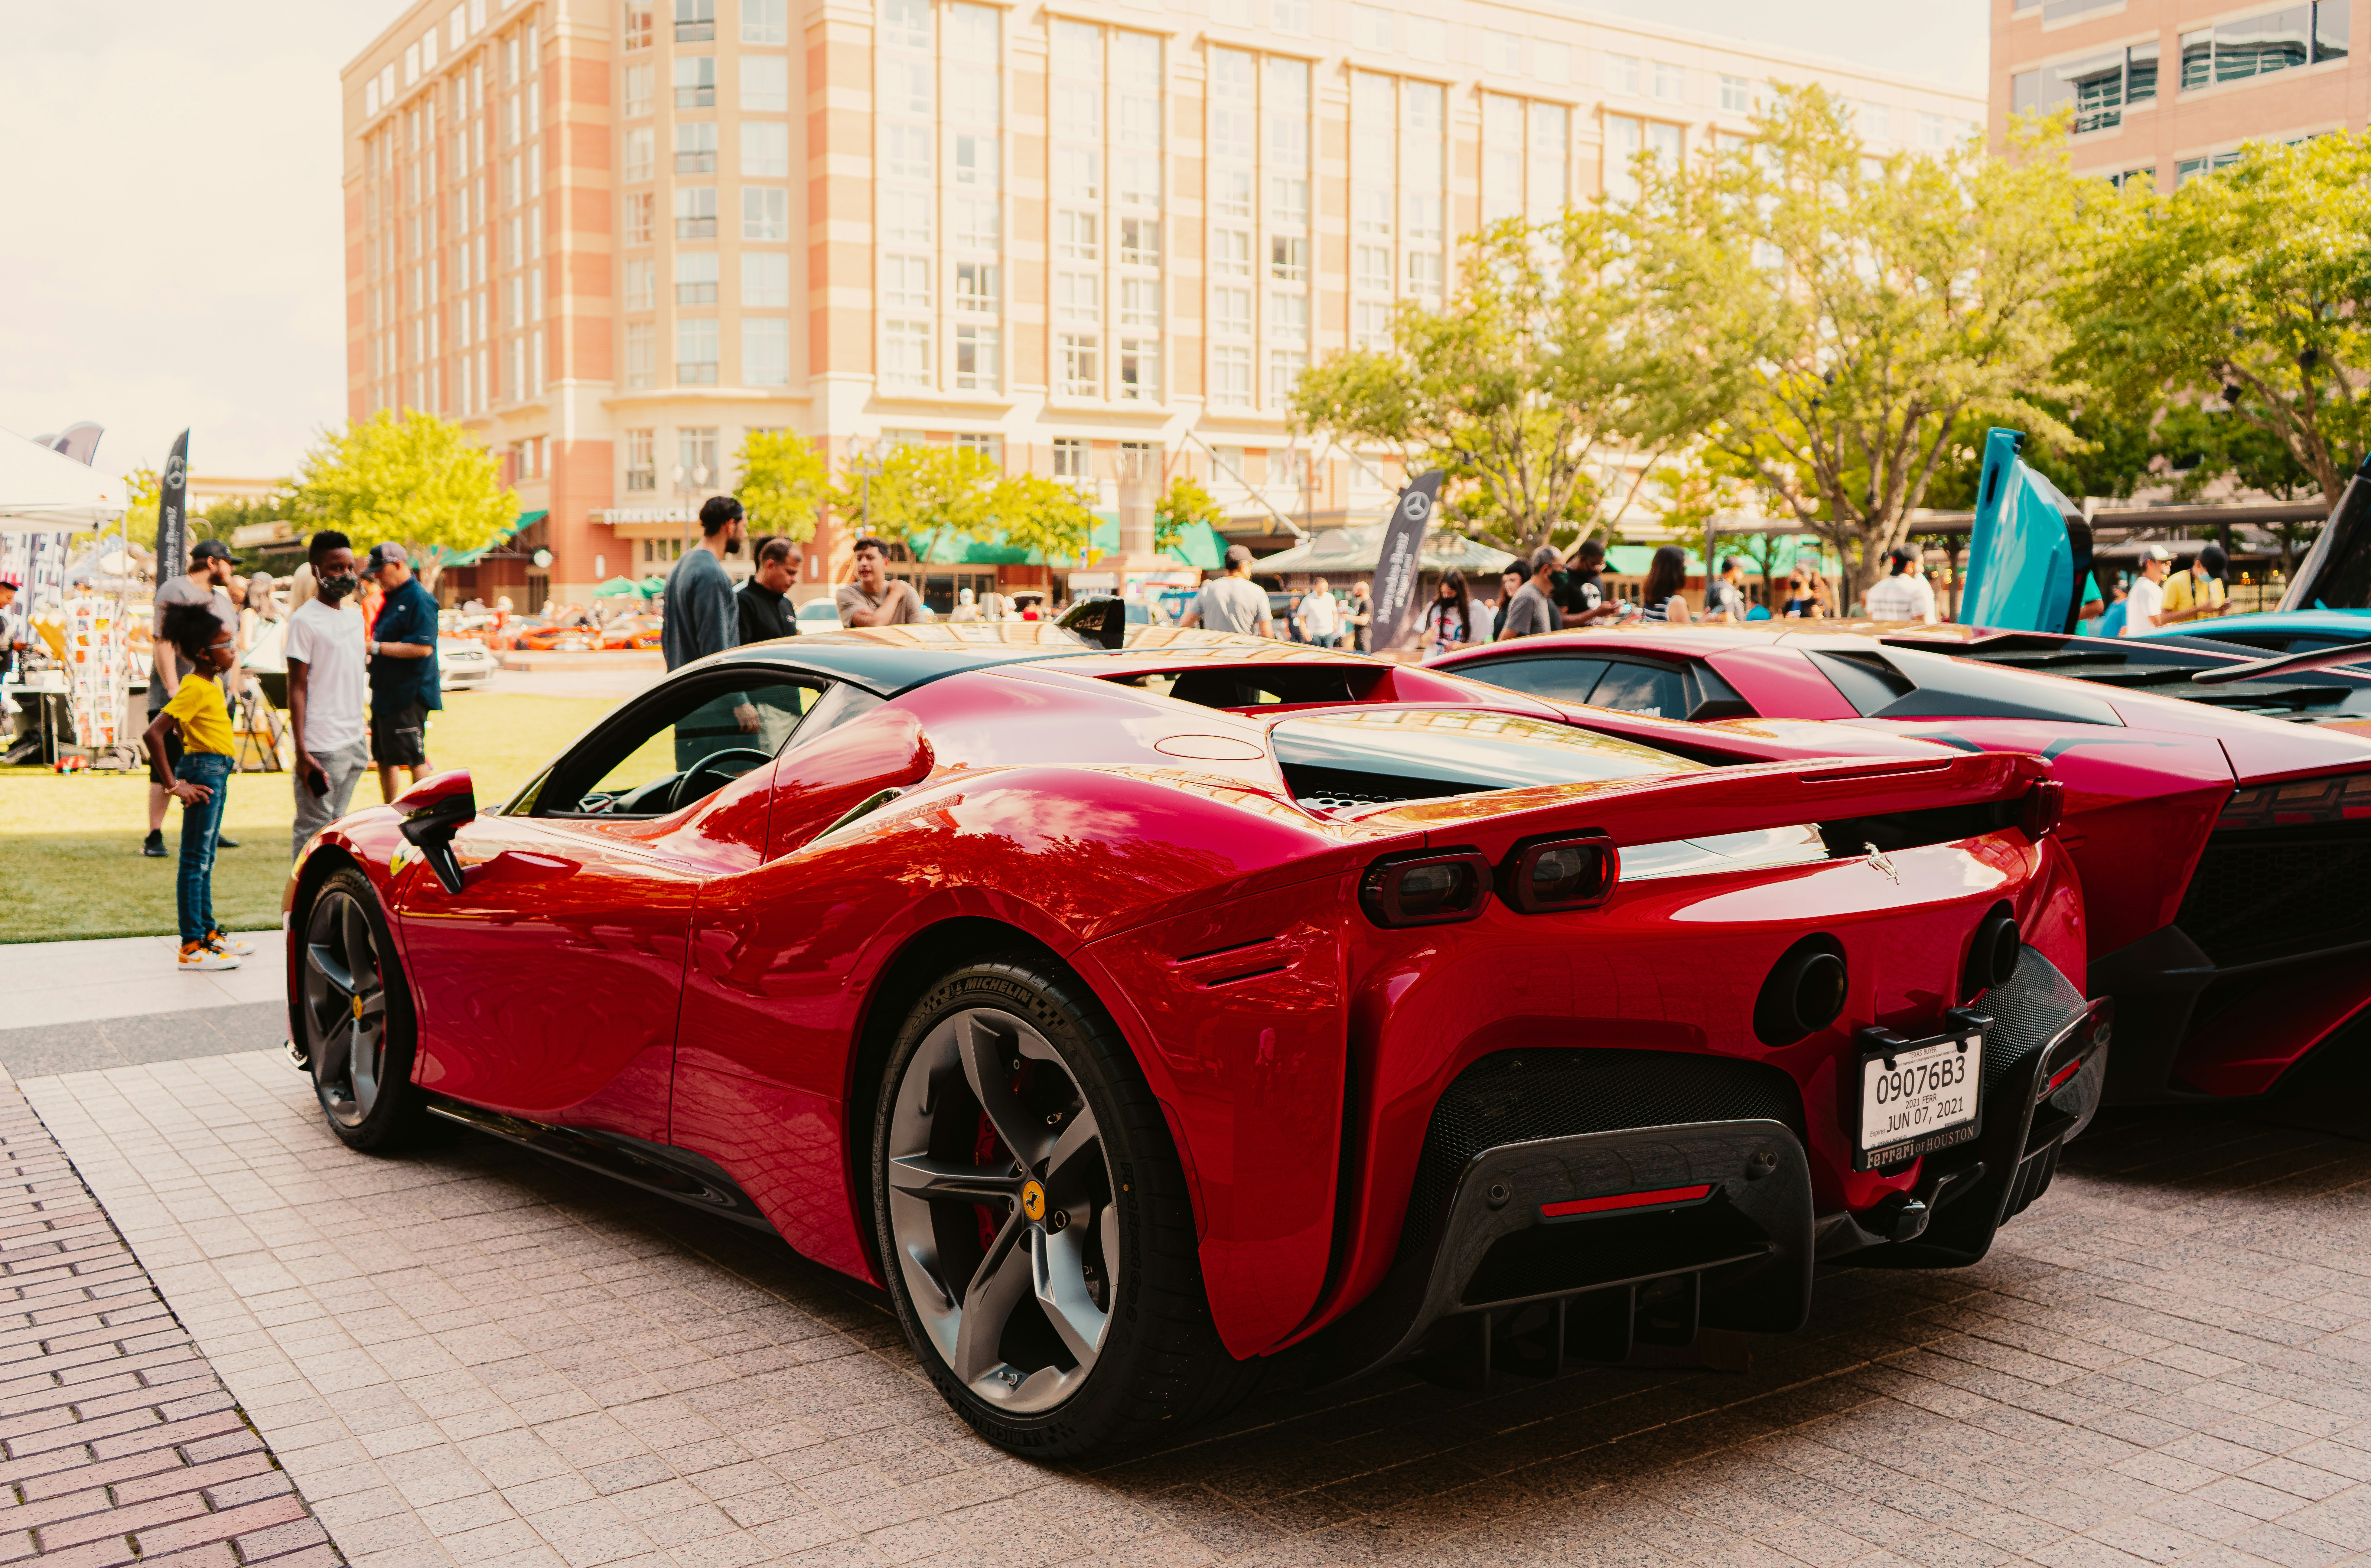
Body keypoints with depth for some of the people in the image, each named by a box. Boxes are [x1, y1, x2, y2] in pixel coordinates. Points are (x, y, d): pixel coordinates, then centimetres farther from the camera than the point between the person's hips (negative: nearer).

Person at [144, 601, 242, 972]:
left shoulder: (212, 683, 12)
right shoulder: (195, 688, -17)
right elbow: (154, 733, -25)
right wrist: (172, 784, -22)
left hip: (216, 772, 10)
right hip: (204, 770, -10)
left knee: (205, 857, 17)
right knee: (195, 859, -7)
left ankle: (208, 933, 26)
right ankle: (191, 948, -5)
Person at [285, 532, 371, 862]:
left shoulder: (356, 614, 13)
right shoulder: (305, 620, -8)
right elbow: (297, 689, -10)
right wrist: (302, 752, -15)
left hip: (354, 743, 7)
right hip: (321, 746, -7)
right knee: (314, 830, -4)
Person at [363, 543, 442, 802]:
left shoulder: (419, 600, -14)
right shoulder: (390, 598, 15)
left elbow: (423, 647, -24)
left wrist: (375, 647, -19)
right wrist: (366, 645, 7)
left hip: (409, 695, -10)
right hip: (385, 693, 10)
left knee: (415, 759, -5)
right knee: (383, 758, 15)